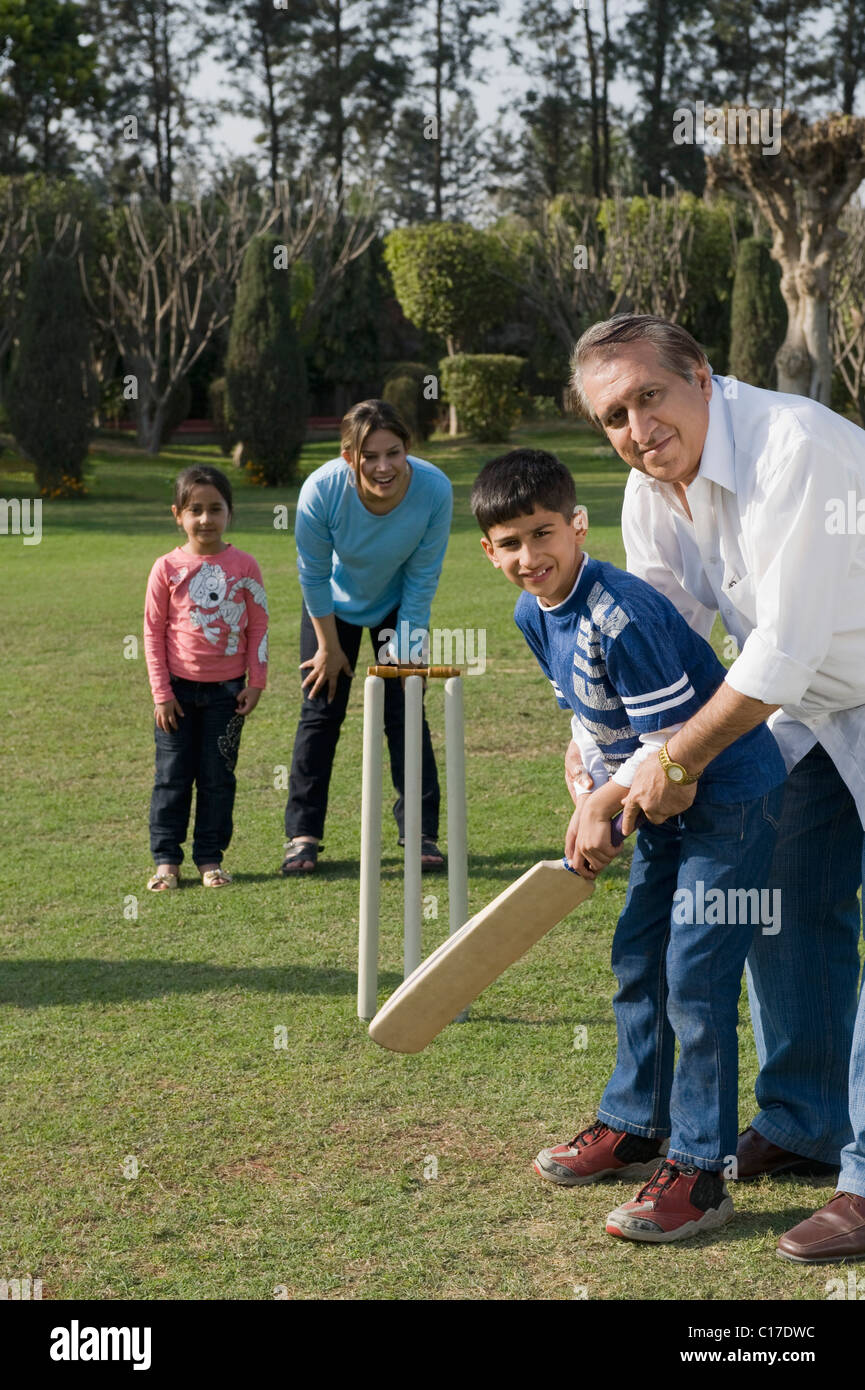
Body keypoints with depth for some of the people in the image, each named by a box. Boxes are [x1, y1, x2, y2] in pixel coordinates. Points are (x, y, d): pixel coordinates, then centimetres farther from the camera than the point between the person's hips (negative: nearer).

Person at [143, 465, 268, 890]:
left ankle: (209, 859, 14)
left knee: (218, 777, 5)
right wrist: (161, 692, -4)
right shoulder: (168, 567, -4)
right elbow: (153, 631, -1)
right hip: (179, 688, 0)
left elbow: (259, 627, 3)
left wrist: (256, 683, -2)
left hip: (226, 690, 0)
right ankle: (167, 860, 11)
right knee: (172, 776, 4)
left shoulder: (243, 567, -3)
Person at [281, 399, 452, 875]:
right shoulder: (321, 491, -35)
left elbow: (421, 580, -19)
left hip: (398, 606, 0)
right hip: (334, 604, 0)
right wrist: (329, 647, -9)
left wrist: (402, 651, -14)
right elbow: (314, 574, -18)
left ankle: (421, 832, 8)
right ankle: (302, 835, 8)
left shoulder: (434, 490, -33)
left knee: (405, 712, -1)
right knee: (320, 711, 1)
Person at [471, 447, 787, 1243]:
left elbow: (673, 743, -25)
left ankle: (699, 1172, -5)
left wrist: (603, 803, -12)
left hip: (730, 795, -10)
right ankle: (634, 1127, 31)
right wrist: (594, 806, 2)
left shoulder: (622, 617, -28)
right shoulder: (534, 616, 1)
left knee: (695, 976, -12)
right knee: (637, 959, 16)